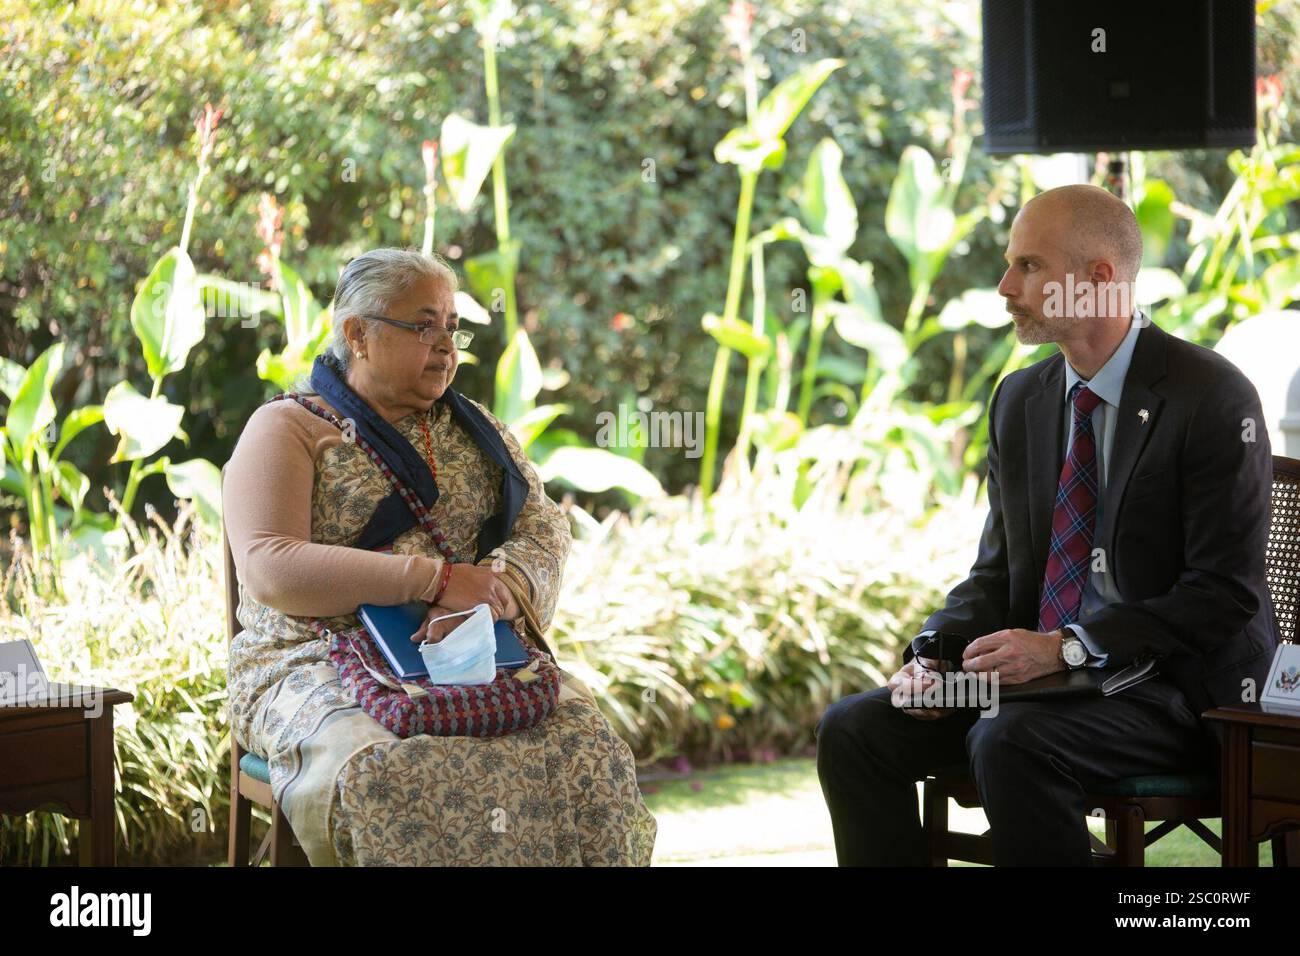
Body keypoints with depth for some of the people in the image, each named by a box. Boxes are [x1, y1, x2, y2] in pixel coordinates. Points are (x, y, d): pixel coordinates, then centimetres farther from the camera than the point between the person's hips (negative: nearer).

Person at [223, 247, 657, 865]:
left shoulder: (474, 429, 21)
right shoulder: (287, 430, 4)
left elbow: (542, 528, 7)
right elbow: (270, 571, -12)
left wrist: (491, 594, -18)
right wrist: (438, 580, -19)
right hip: (317, 666, -4)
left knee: (584, 741, -26)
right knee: (376, 778, -38)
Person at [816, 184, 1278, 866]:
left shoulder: (1211, 397, -11)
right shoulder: (1020, 399, 11)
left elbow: (1224, 593, -16)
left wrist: (1067, 648, -23)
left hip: (1176, 684, -7)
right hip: (1042, 664, 7)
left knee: (1010, 742, -34)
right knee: (851, 730, -10)